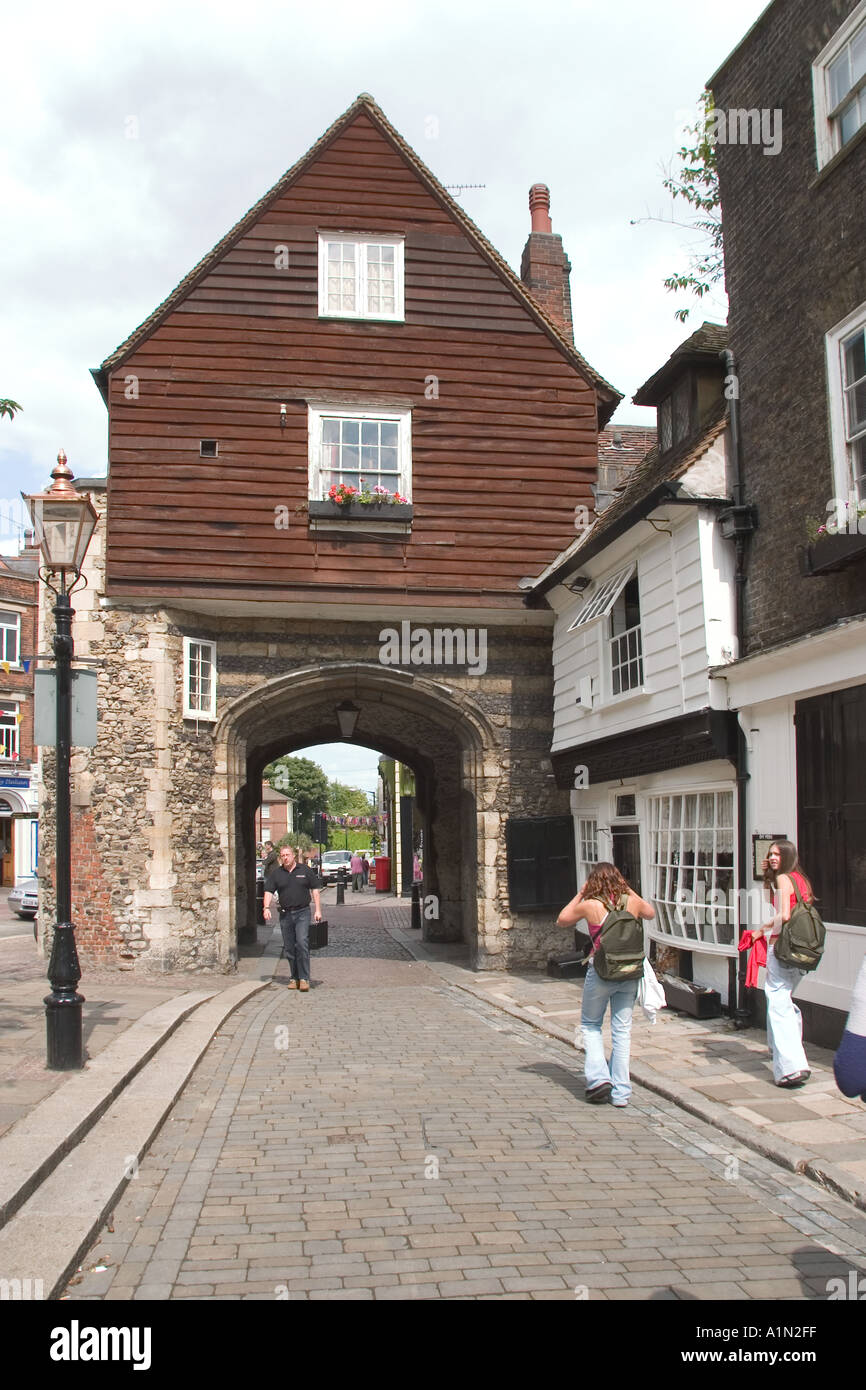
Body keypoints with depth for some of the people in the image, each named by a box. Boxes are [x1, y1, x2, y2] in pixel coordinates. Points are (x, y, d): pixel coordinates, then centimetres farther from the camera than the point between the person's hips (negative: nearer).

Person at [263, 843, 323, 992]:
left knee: (302, 943, -16)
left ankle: (304, 979, -13)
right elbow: (269, 891, 1)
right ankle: (294, 978, 18)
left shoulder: (305, 870, 4)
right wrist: (267, 908, -16)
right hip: (285, 914, 3)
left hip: (302, 913, -3)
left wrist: (318, 910, 0)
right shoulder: (275, 873, 8)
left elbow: (314, 890, 7)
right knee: (289, 948, 7)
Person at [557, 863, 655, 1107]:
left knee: (590, 1025, 16)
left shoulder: (589, 905, -10)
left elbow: (561, 920, 8)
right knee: (622, 1030, 9)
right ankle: (620, 1092, 11)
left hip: (600, 972, -3)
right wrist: (629, 891, 19)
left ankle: (599, 1078, 1)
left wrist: (580, 894, 9)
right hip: (630, 972, 3)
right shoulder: (632, 902, -2)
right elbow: (651, 913, 22)